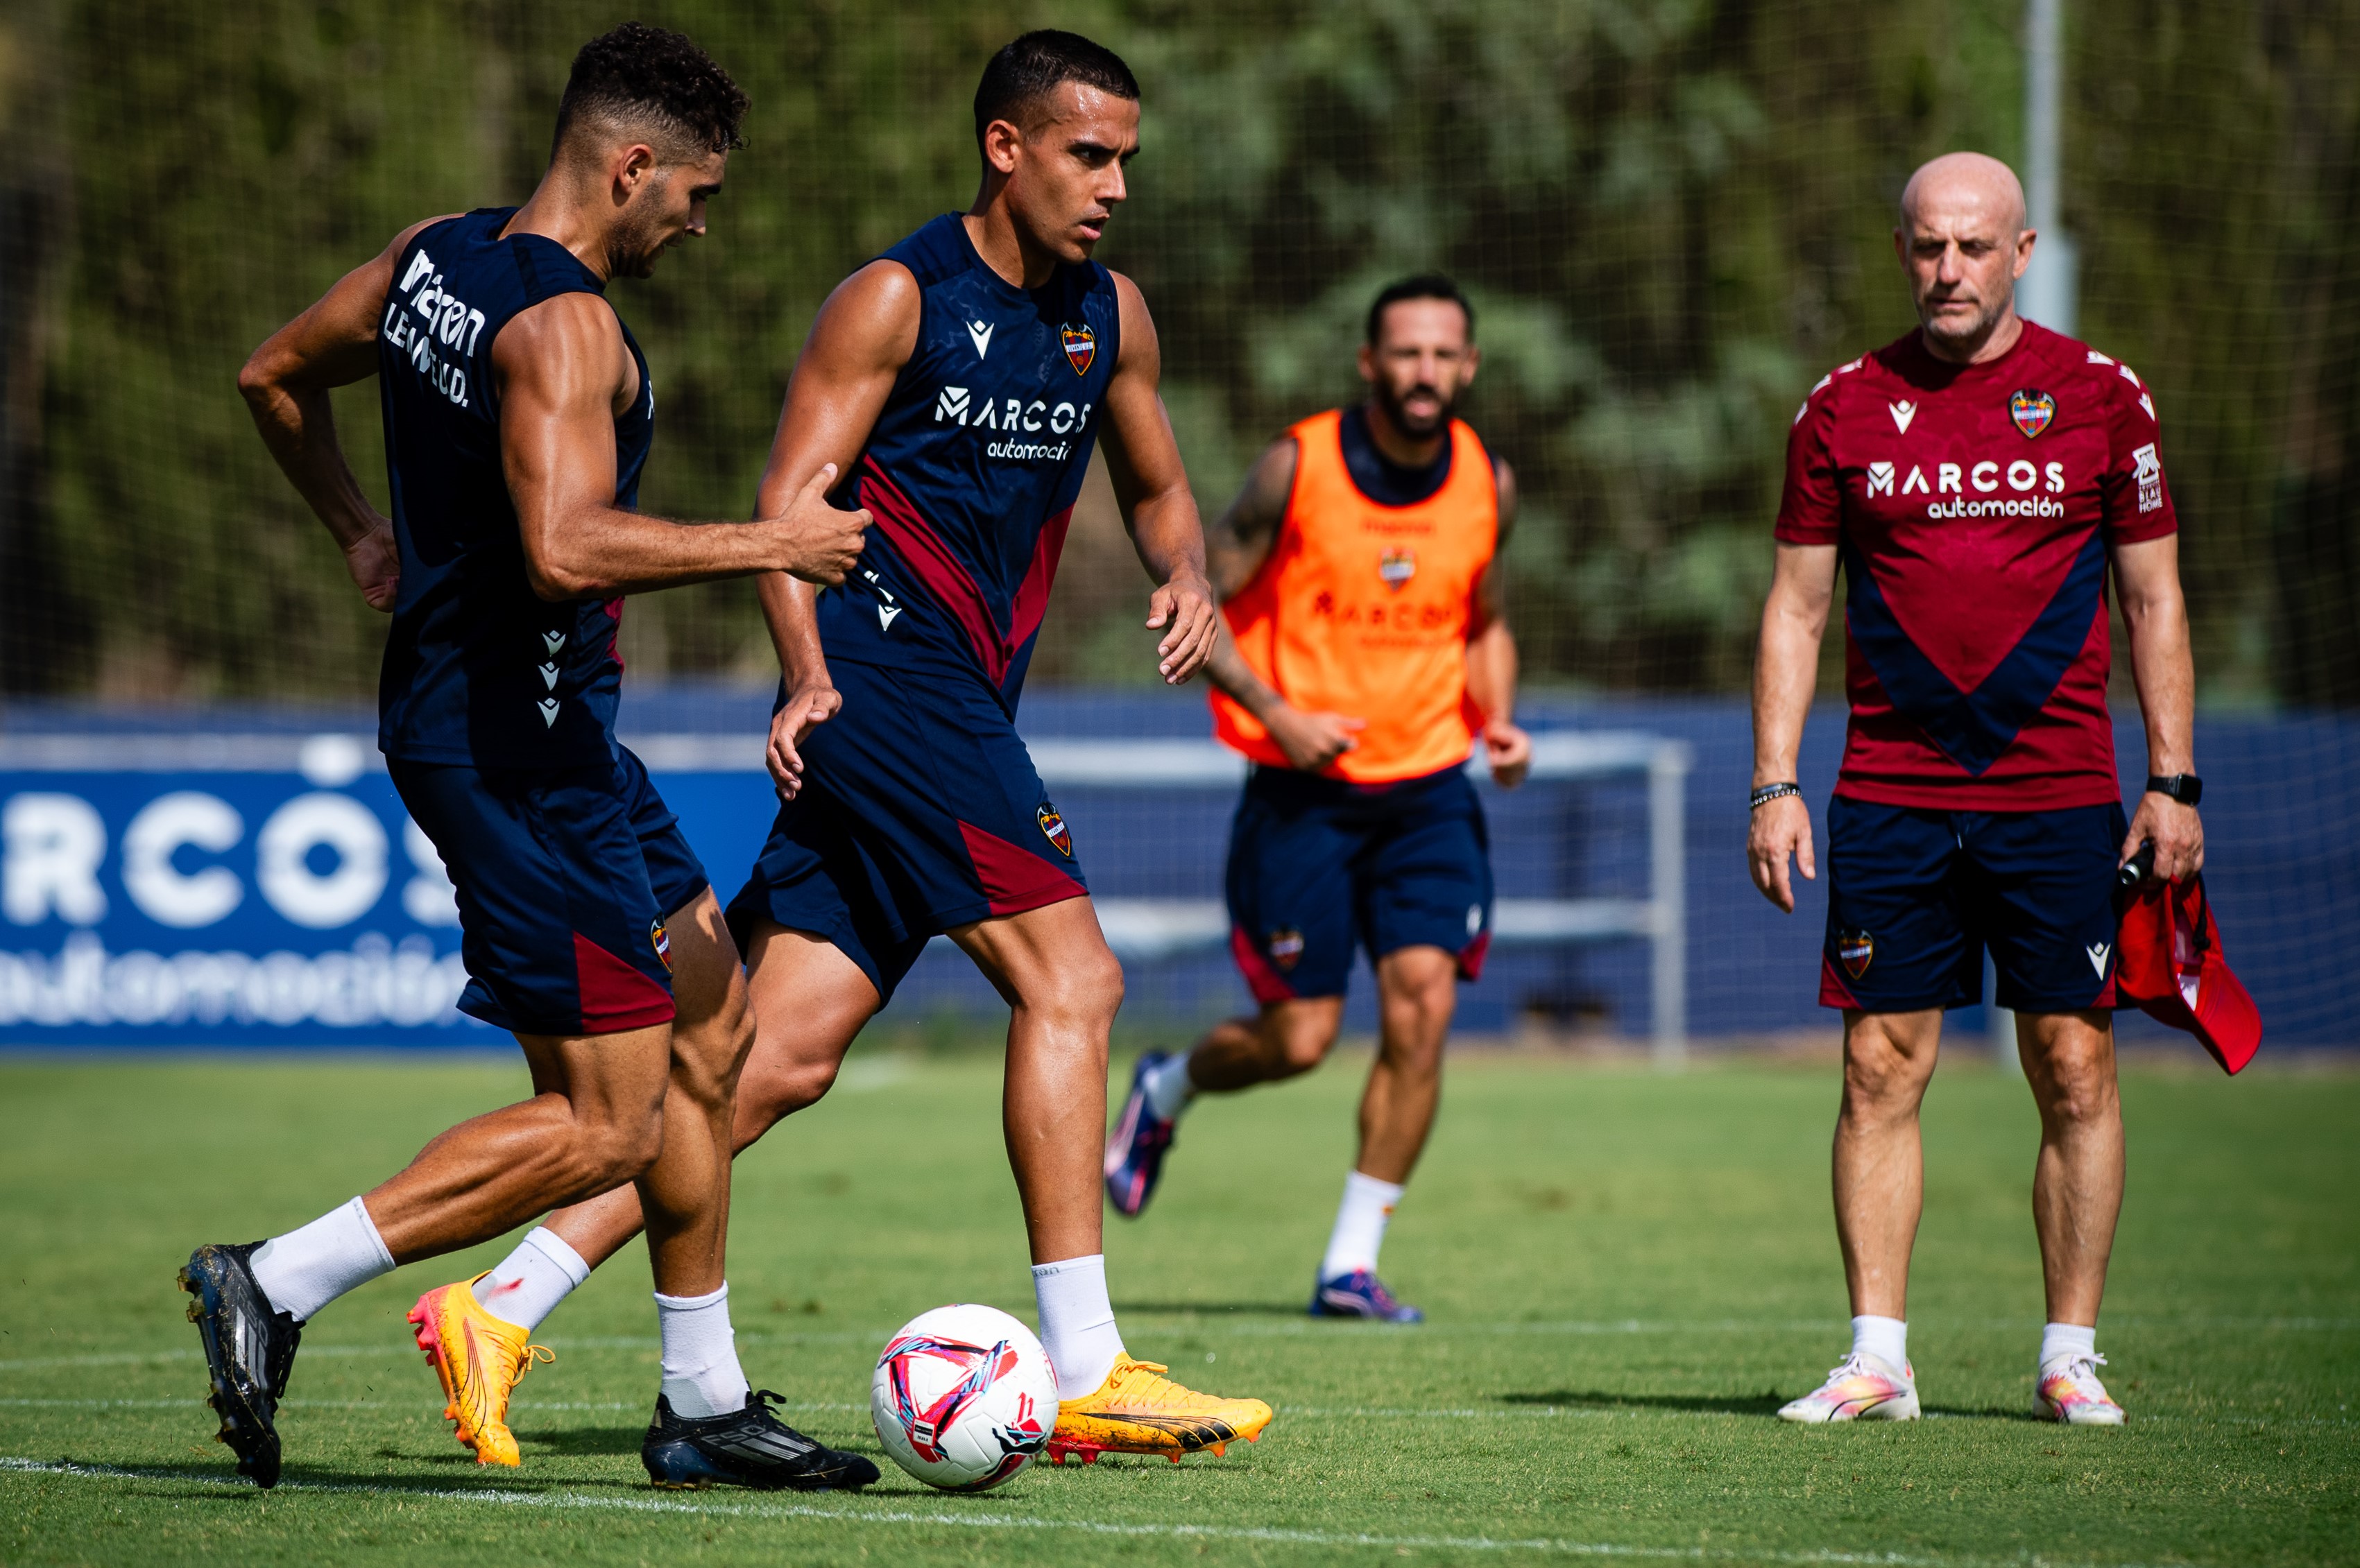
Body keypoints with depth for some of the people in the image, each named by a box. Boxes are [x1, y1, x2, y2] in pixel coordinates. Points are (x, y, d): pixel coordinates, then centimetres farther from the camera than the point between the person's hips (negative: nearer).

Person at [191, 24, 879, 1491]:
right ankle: (277, 1286, -7)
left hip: (455, 700, 11)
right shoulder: (563, 324, -21)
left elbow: (277, 374, 22)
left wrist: (364, 533, 31)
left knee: (711, 1016, 16)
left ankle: (707, 1408, 21)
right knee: (607, 1122, -8)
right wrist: (771, 544, -25)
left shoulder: (434, 256, 8)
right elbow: (566, 547, -34)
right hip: (520, 740, -11)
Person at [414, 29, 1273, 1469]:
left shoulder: (1109, 315, 15)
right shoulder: (897, 298, -7)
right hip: (888, 685, -7)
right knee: (1071, 977, -14)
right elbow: (790, 501, -11)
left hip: (966, 711, 7)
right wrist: (812, 678, -24)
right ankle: (1084, 1373, -12)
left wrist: (1187, 577, 5)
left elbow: (1156, 486, 27)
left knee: (786, 1054, 1)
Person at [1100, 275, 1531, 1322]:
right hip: (1303, 791, -3)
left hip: (1428, 790, 3)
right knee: (1299, 1037, -4)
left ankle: (1351, 1265, -2)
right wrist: (1279, 714, -18)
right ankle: (1165, 1091, 31)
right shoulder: (1299, 468, -11)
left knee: (1422, 1008, -12)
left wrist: (1498, 723, -1)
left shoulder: (1485, 483, 2)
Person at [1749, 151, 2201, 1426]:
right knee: (1881, 1068, -1)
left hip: (2056, 794, -1)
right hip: (1889, 789, 1)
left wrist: (2172, 783, 0)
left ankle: (2070, 1356, 7)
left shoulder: (2100, 397, 2)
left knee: (2074, 1071, 0)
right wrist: (1774, 784, 1)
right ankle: (1877, 1358, 3)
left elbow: (2153, 600, 6)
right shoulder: (1843, 408, 5)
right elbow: (1796, 606, 9)